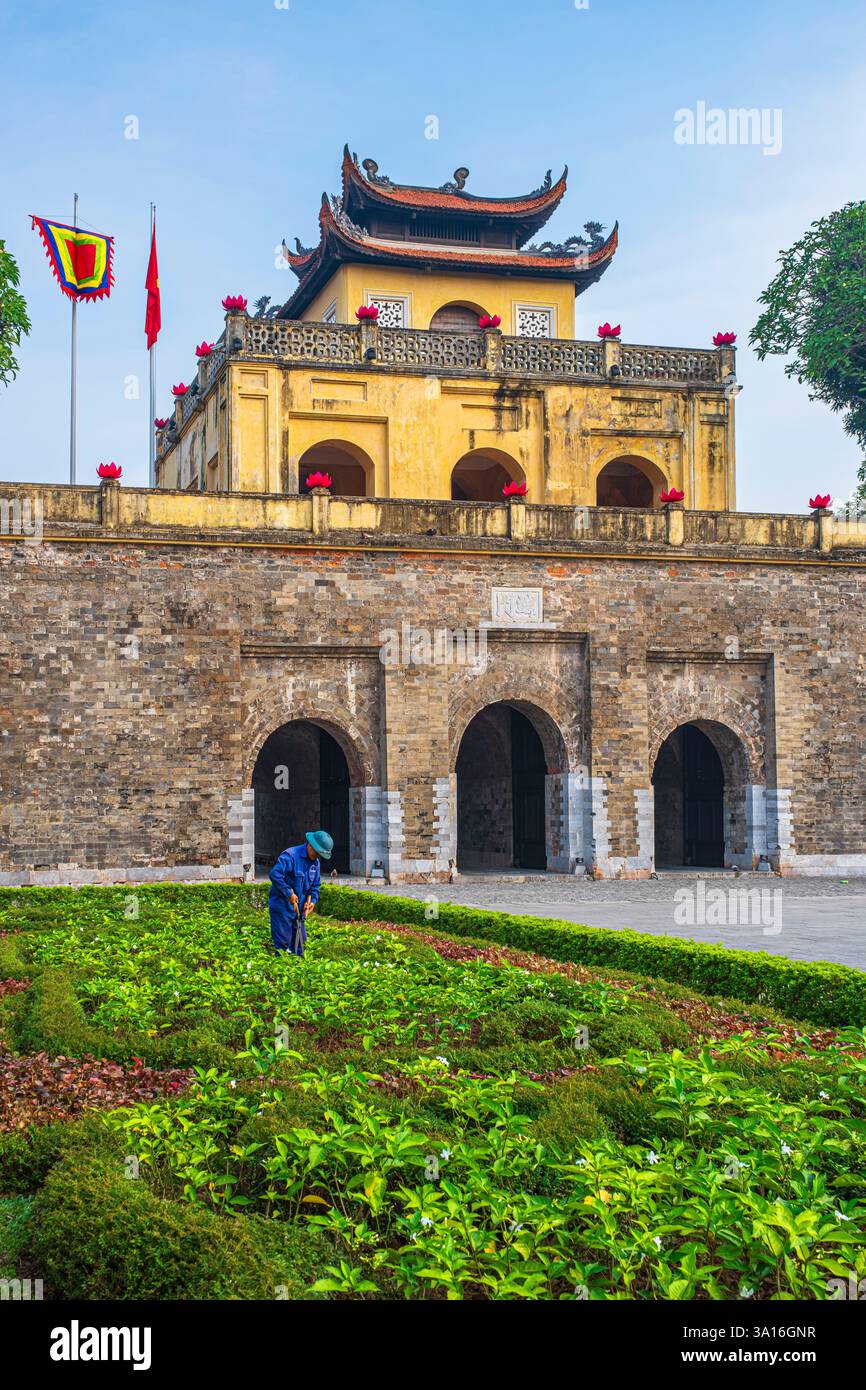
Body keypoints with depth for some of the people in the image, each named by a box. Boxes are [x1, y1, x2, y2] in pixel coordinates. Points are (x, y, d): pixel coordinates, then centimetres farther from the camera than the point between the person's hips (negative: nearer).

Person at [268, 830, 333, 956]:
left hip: (299, 908, 8)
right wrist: (289, 894, -25)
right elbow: (274, 874, -28)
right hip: (282, 907, -8)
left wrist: (312, 900, -1)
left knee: (300, 940, 13)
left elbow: (315, 885, 18)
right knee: (282, 942, -4)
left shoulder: (315, 862, 10)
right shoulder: (290, 856, -18)